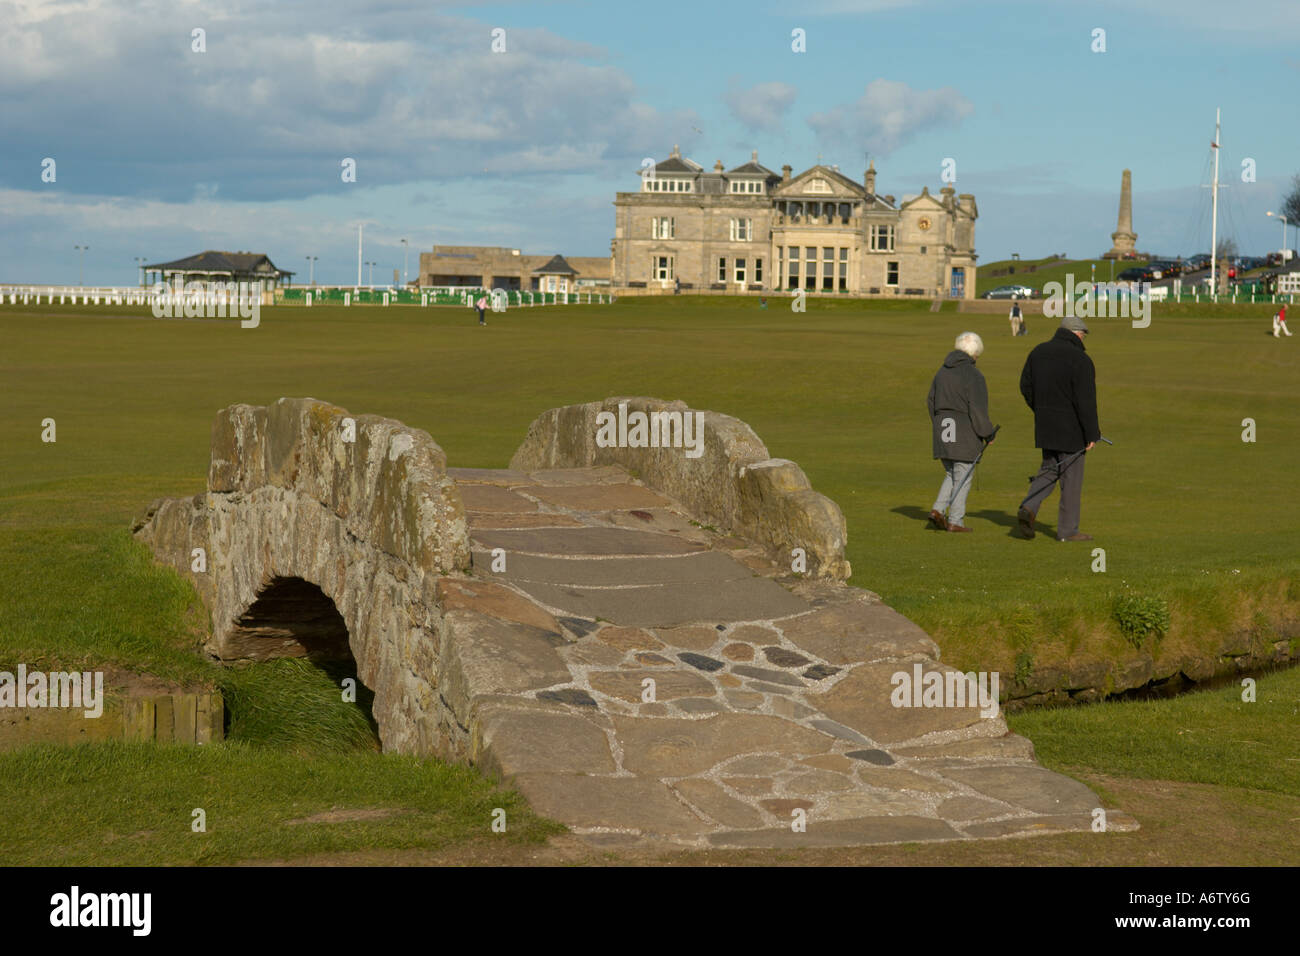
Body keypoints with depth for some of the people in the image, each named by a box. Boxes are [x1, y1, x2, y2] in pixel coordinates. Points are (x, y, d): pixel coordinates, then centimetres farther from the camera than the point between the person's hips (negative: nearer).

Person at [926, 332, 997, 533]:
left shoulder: (942, 372, 8)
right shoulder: (973, 375, -12)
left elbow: (931, 401, 14)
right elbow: (978, 409, -14)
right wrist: (987, 433, -3)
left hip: (943, 433, 6)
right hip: (964, 433, -6)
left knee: (951, 475, 19)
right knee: (962, 478, 2)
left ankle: (938, 509, 2)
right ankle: (955, 521, 2)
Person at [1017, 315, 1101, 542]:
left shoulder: (1039, 352, 5)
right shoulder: (1081, 360, -16)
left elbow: (1026, 386, 13)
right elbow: (1086, 401, -18)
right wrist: (1091, 435, -13)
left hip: (1045, 426, 6)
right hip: (1071, 429, -6)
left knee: (1049, 469, 18)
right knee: (1071, 478, 3)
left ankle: (1028, 508, -4)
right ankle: (1067, 530, 8)